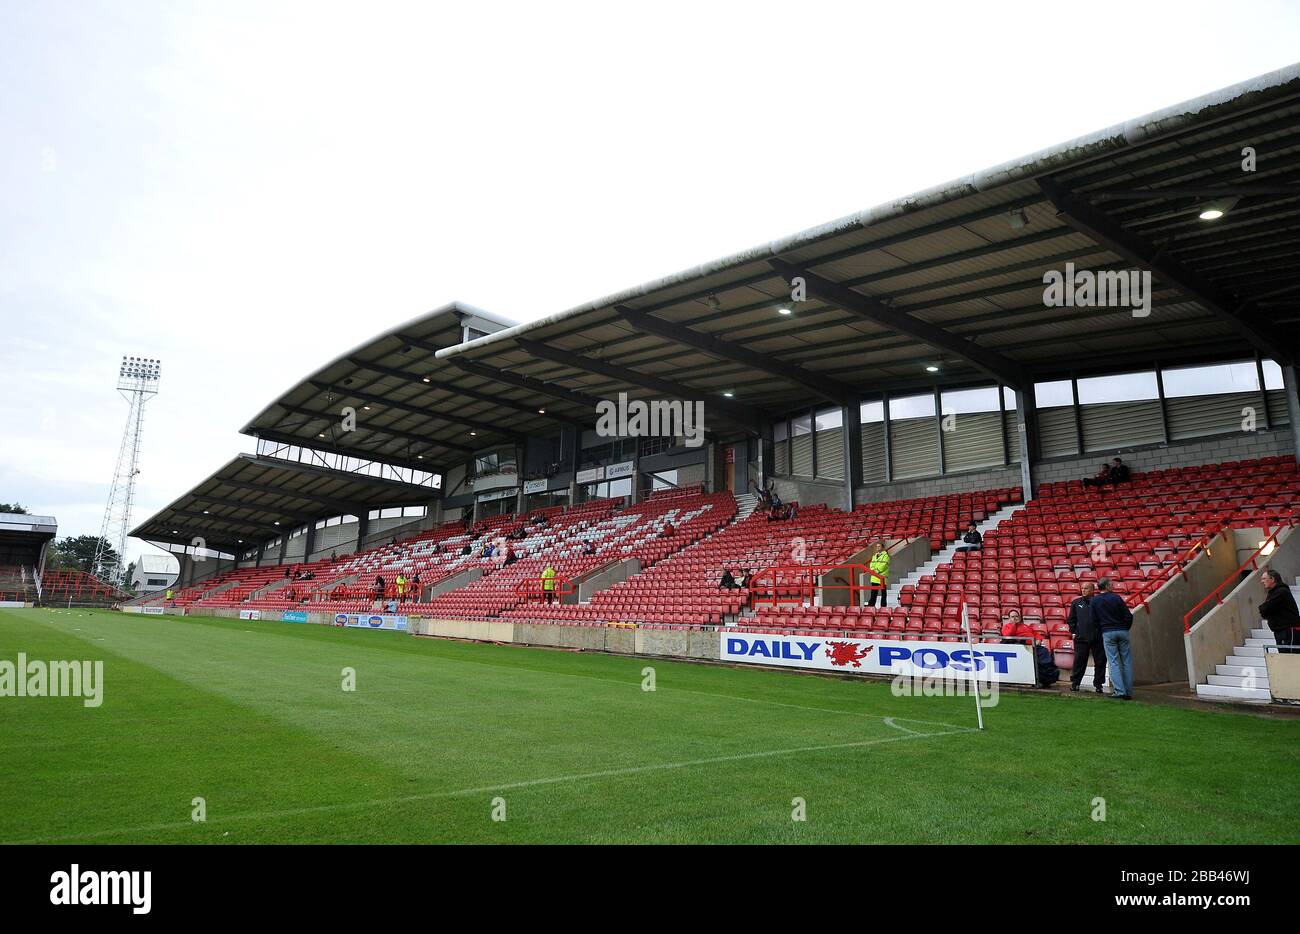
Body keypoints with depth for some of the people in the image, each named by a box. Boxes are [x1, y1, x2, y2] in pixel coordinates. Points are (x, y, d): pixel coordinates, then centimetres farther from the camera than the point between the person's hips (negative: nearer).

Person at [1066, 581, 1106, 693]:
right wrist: (1073, 631, 5)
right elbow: (1071, 619, 14)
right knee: (1079, 661, 3)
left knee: (1100, 661, 5)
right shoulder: (1076, 603, 10)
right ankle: (1075, 682, 12)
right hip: (1081, 638, 1)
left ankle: (1098, 684, 16)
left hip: (1097, 638, -1)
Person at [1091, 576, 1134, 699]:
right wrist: (1126, 629, 12)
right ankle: (1128, 692, 7)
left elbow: (1094, 620, 2)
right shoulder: (1116, 597, -3)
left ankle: (1120, 691, -8)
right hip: (1122, 632, 0)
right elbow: (1128, 616, -3)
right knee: (1126, 662, 7)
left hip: (1107, 633, 0)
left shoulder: (1094, 601, 1)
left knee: (1113, 663, 1)